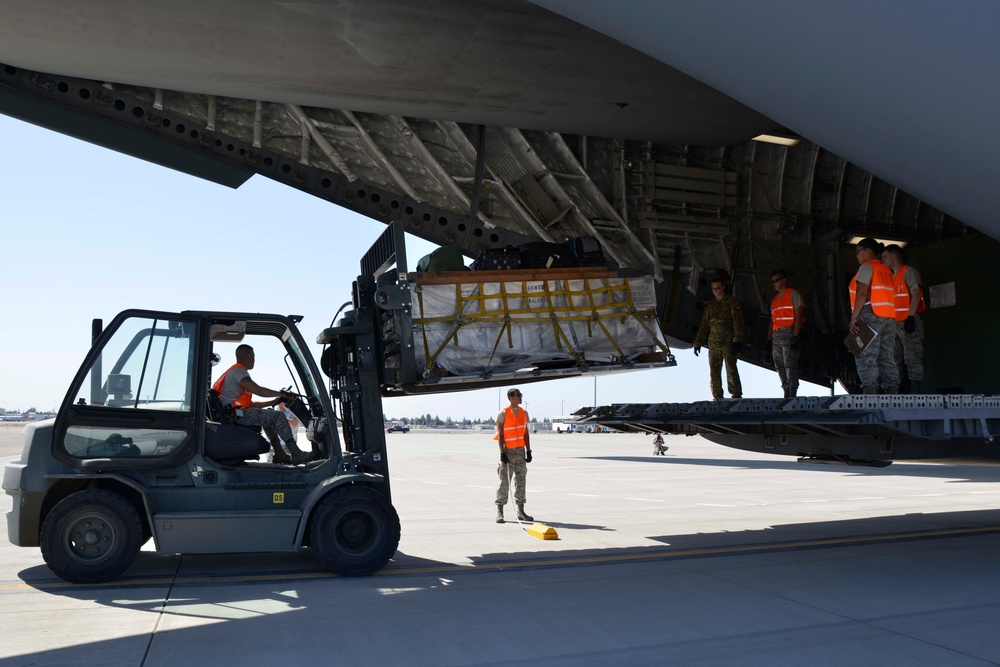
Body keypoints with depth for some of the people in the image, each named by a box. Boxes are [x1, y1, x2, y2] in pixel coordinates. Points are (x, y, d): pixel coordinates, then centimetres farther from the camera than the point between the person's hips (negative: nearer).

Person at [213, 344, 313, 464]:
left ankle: (279, 454, 17)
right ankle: (296, 454, -16)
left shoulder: (234, 371, 25)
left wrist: (274, 401, 17)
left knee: (269, 416, 25)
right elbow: (259, 390, -20)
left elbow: (250, 404, 21)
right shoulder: (238, 371, -8)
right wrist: (281, 394, -7)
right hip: (236, 415, -11)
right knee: (278, 416, -14)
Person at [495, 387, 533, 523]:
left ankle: (521, 512, 15)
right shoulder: (503, 413, -8)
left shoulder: (524, 413, 9)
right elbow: (500, 434, -10)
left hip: (521, 451, 6)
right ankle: (499, 512, 2)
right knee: (504, 482, -4)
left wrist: (528, 451, 7)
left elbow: (525, 433, 13)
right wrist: (502, 453, -16)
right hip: (508, 451, -5)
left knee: (521, 481, 8)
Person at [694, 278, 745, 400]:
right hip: (713, 343, 5)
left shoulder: (732, 302, 3)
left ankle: (736, 395, -1)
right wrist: (698, 343, 15)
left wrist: (738, 339, -16)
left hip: (728, 341, -5)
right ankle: (717, 397, 5)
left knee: (731, 368, -9)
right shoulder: (710, 306, 18)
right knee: (714, 371, 1)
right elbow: (704, 325, 19)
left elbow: (737, 321, -6)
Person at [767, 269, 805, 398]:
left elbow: (798, 315, -6)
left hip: (789, 333, -7)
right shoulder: (774, 299, 24)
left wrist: (795, 335, -17)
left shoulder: (793, 294, 3)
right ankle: (786, 393, 9)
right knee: (779, 366, 4)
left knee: (790, 364, -13)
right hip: (776, 335, 7)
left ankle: (792, 394, -15)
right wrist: (769, 339, 16)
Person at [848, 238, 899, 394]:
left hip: (870, 316, -8)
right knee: (886, 357, 5)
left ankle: (870, 390, -20)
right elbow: (887, 296, 16)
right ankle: (892, 391, 0)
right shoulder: (886, 270, 22)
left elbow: (862, 293, -13)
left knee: (866, 357, -11)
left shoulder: (867, 267, -2)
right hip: (888, 317, 8)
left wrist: (854, 318, -16)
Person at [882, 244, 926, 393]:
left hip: (909, 322, -9)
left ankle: (916, 390, -10)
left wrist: (911, 317, -20)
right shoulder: (892, 277, 22)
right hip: (895, 323, 9)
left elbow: (916, 295, -10)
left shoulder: (909, 271, -1)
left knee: (913, 358, -10)